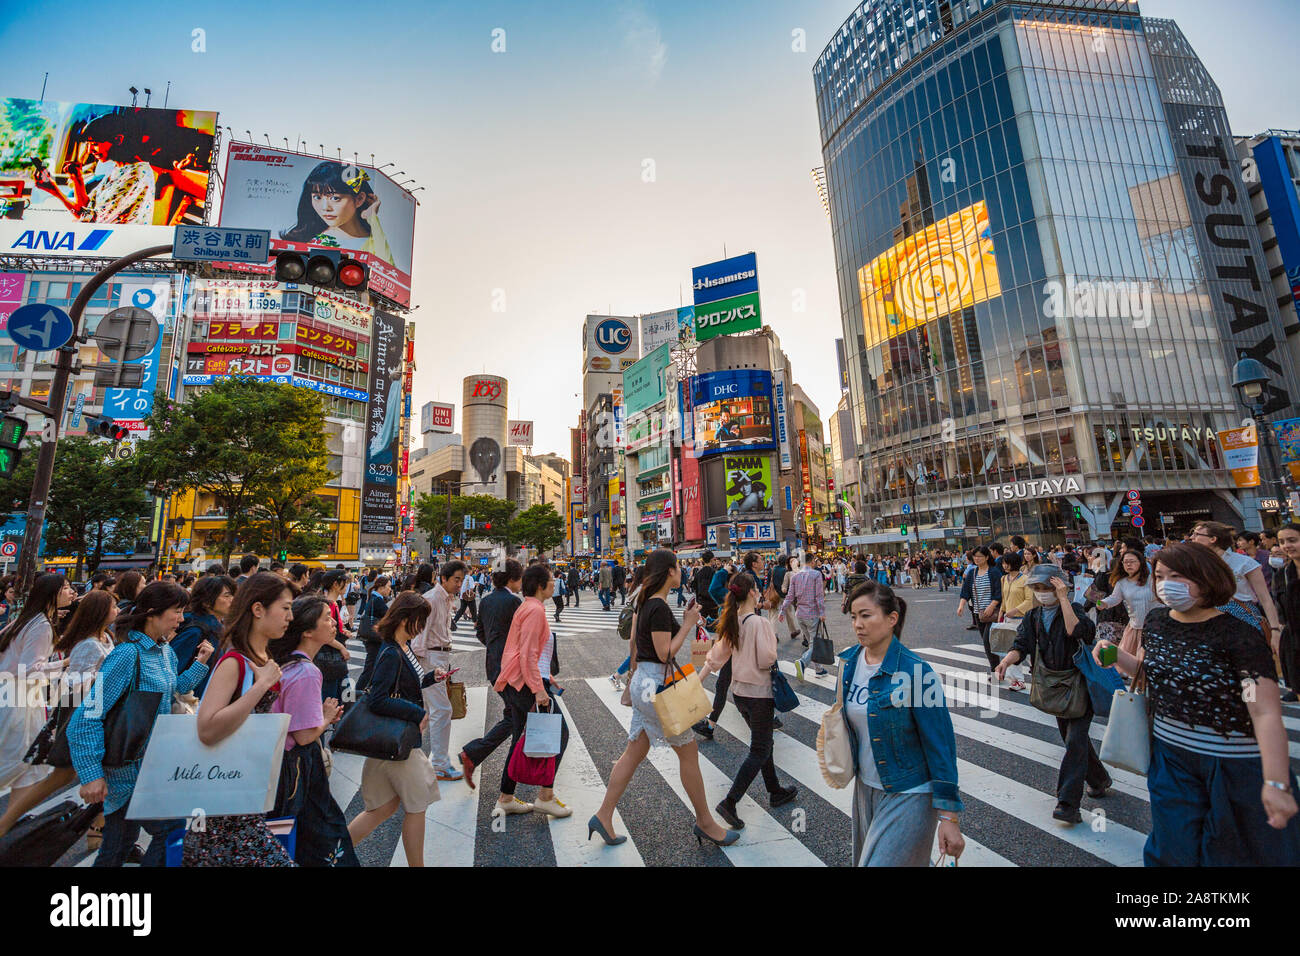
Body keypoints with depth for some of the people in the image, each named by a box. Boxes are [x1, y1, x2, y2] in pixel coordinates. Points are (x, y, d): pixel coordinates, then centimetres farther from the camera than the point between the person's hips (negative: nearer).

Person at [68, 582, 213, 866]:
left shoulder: (166, 651, 4)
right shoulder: (128, 654, -23)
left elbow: (177, 688, 19)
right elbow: (86, 718, -22)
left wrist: (200, 662, 4)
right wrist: (91, 775, -22)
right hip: (131, 769, -8)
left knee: (125, 838, 20)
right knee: (171, 829, -1)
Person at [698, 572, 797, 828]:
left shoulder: (731, 622, 0)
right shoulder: (759, 622, -21)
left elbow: (716, 656, 3)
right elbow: (767, 659, -22)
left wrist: (697, 679, 9)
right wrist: (772, 640, -4)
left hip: (739, 691, 7)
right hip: (759, 693, -7)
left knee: (763, 743, 23)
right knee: (759, 752, 5)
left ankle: (775, 792, 39)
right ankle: (729, 803, 1)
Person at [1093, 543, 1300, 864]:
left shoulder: (1238, 636, -21)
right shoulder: (1155, 620, -3)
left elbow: (1267, 713, -24)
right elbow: (1147, 668, 12)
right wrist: (1116, 655, -9)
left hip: (1233, 762, -5)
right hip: (1170, 753, 5)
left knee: (1233, 851, 16)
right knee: (1173, 849, 18)